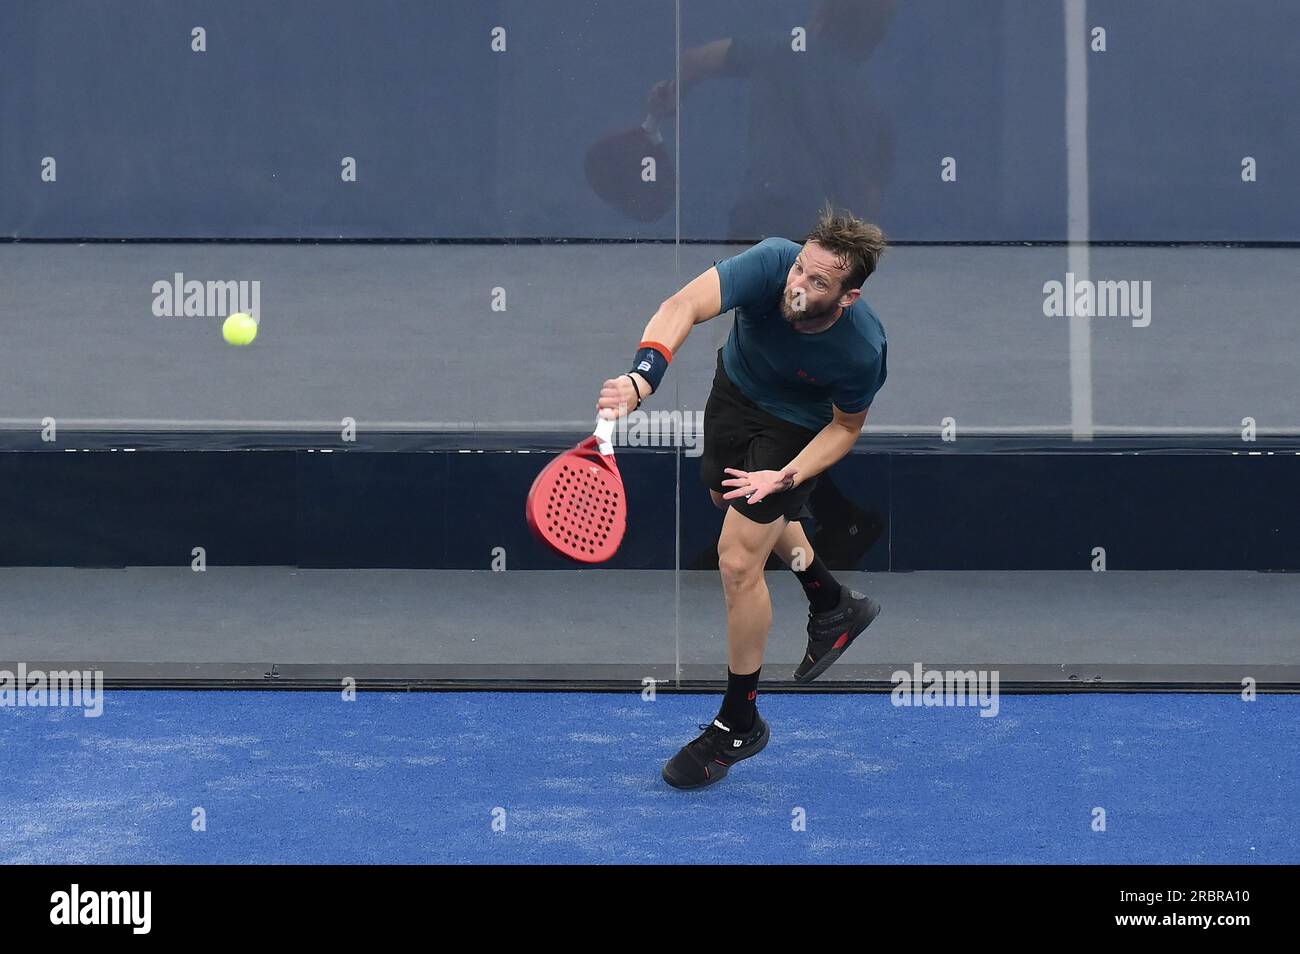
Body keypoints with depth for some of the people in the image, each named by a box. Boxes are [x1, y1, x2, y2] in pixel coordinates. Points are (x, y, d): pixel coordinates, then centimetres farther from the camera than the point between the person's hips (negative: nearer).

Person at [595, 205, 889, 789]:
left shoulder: (862, 350, -37)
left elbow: (845, 426, -15)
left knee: (738, 561, -9)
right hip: (736, 385, 5)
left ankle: (739, 724, 11)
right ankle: (833, 606, 55)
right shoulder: (772, 263, -38)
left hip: (796, 427, -5)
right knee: (731, 502, 29)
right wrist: (643, 376, -67)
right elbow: (683, 307, -51)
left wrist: (785, 477, -27)